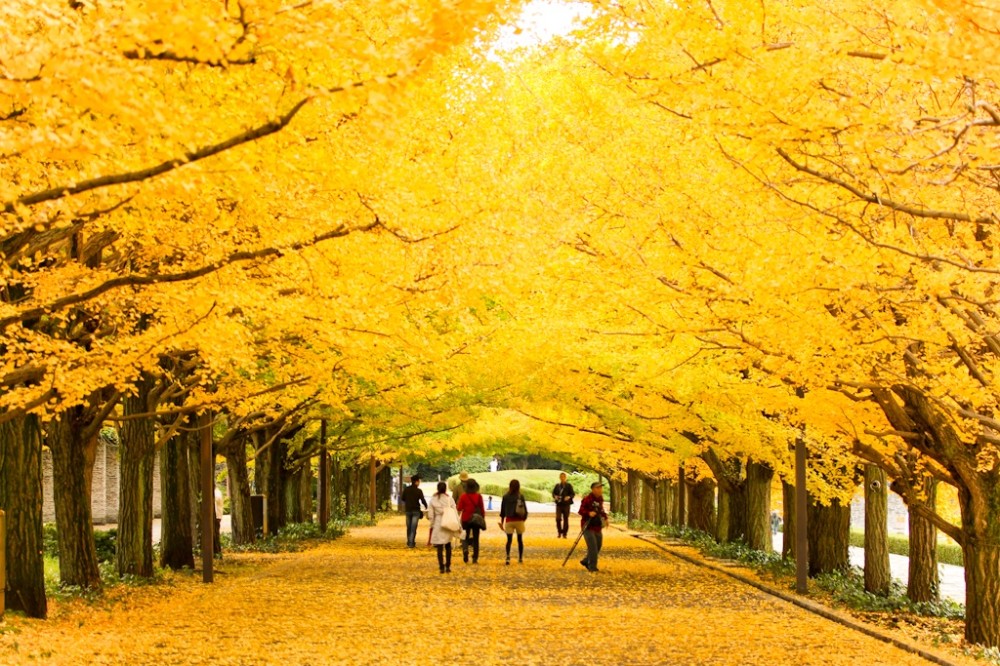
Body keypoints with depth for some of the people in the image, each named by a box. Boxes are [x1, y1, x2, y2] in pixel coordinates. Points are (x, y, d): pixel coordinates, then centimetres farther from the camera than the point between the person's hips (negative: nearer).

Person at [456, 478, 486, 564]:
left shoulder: (463, 496, -8)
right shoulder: (478, 496, -7)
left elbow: (459, 508, -5)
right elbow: (482, 509, -3)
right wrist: (483, 518, 8)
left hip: (466, 520, 0)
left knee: (465, 538, 13)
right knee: (475, 539, 8)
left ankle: (465, 549, -18)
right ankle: (475, 559, 4)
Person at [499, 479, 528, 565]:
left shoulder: (506, 497, -3)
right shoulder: (521, 497, -4)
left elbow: (502, 511, 1)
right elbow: (525, 509, -3)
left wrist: (502, 522, 9)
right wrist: (524, 519, 11)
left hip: (509, 521, 0)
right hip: (519, 521, 0)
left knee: (509, 540, 1)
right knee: (520, 539, 12)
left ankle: (508, 557, -19)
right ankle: (520, 558, 17)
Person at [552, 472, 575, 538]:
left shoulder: (568, 486, -1)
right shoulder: (557, 485, 7)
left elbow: (573, 494, -2)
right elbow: (553, 492, 14)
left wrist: (569, 497, -21)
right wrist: (555, 496, -7)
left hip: (566, 504, -1)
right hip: (559, 504, 1)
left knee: (565, 519, 4)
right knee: (558, 518, -9)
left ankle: (564, 534, 13)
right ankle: (559, 532, 8)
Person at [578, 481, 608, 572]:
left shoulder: (600, 499, 8)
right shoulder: (587, 499, -17)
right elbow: (581, 510, -17)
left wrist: (605, 517, 10)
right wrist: (589, 513, -33)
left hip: (597, 527, 8)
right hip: (588, 527, -8)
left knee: (598, 546, 14)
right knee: (593, 547, -12)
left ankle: (586, 561, 31)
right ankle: (592, 567, -3)